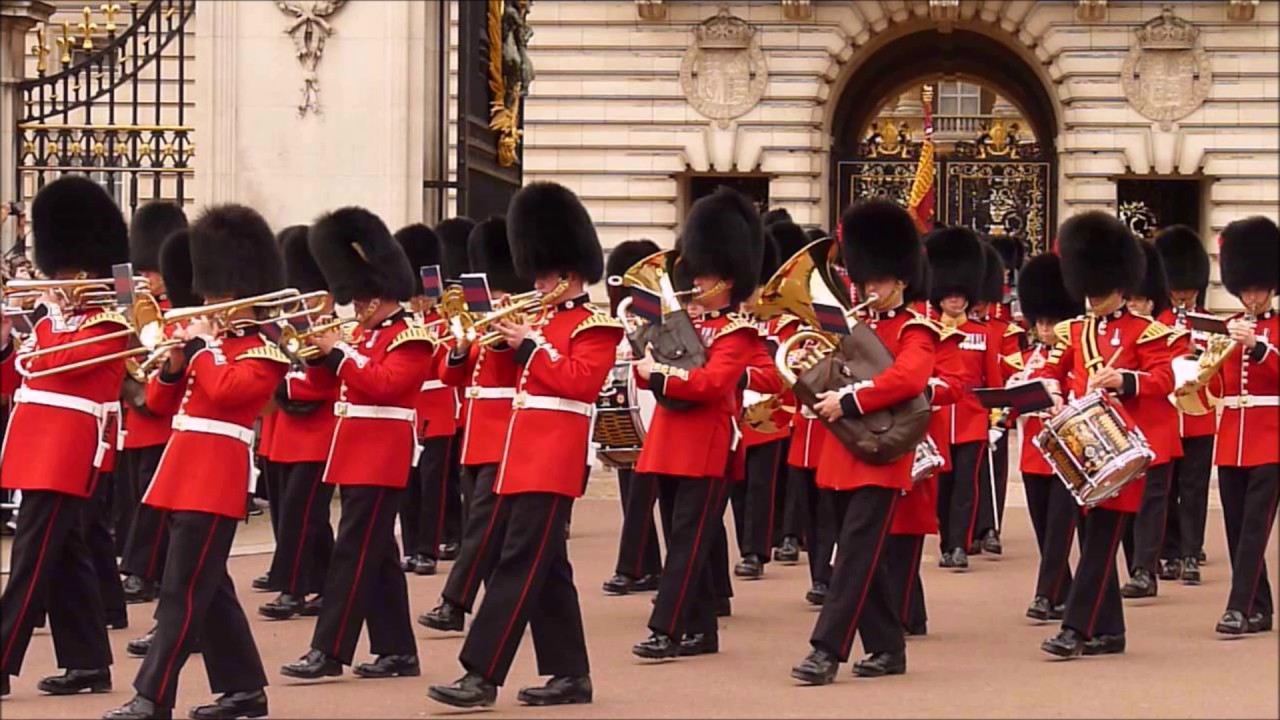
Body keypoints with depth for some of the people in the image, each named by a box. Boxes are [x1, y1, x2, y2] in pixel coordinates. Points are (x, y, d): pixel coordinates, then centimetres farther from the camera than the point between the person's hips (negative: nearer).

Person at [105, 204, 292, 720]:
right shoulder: (212, 344, 18)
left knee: (182, 589, -11)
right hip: (187, 468, 9)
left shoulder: (262, 353, -5)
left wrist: (199, 347, -10)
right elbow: (162, 402, 17)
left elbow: (225, 391, -23)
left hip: (215, 474, -9)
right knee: (207, 587, 12)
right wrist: (175, 364, -1)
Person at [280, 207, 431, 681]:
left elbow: (384, 385, -22)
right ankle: (397, 650, 14)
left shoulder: (411, 336, -9)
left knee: (353, 550, -11)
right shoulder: (367, 336, 17)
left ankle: (329, 651, -12)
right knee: (376, 553, 10)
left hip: (381, 456, -9)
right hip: (358, 452, 9)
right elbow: (335, 386, 17)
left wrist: (338, 351, -19)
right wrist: (321, 354, 0)